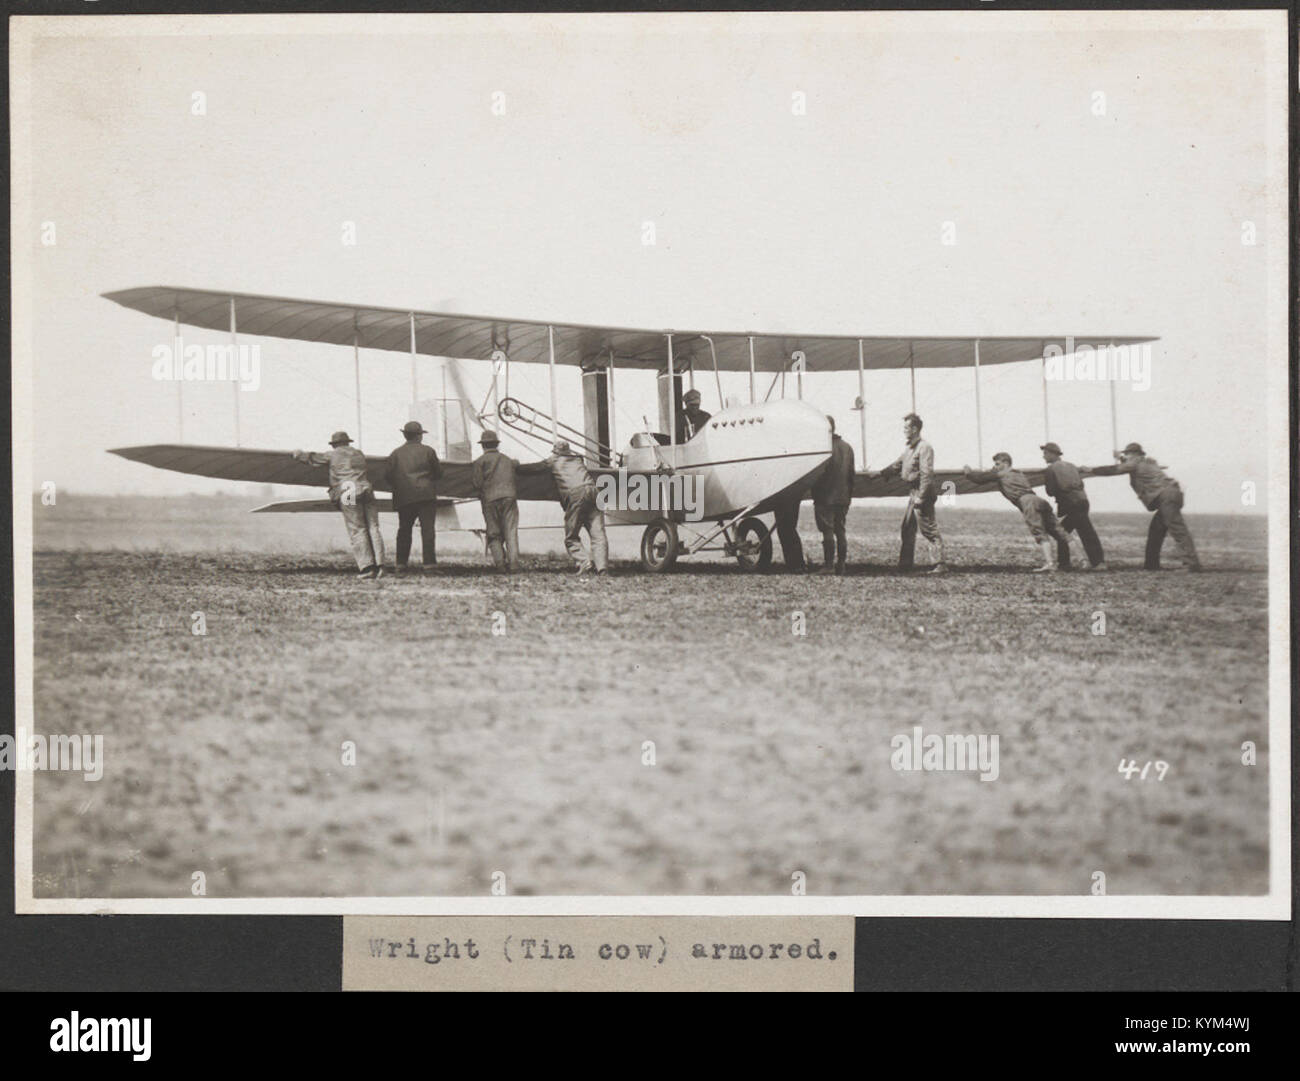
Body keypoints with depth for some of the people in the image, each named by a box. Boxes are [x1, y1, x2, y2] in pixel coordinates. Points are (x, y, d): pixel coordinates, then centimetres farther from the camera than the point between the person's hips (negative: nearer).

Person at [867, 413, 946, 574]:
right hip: (915, 493, 10)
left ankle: (941, 563, -6)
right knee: (907, 527, 13)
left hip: (924, 493, -10)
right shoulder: (909, 448, 14)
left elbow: (927, 474, -21)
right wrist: (879, 473, 20)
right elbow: (897, 465, 26)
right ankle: (904, 564, 19)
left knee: (929, 528, -9)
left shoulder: (924, 448, -16)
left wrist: (921, 497, -24)